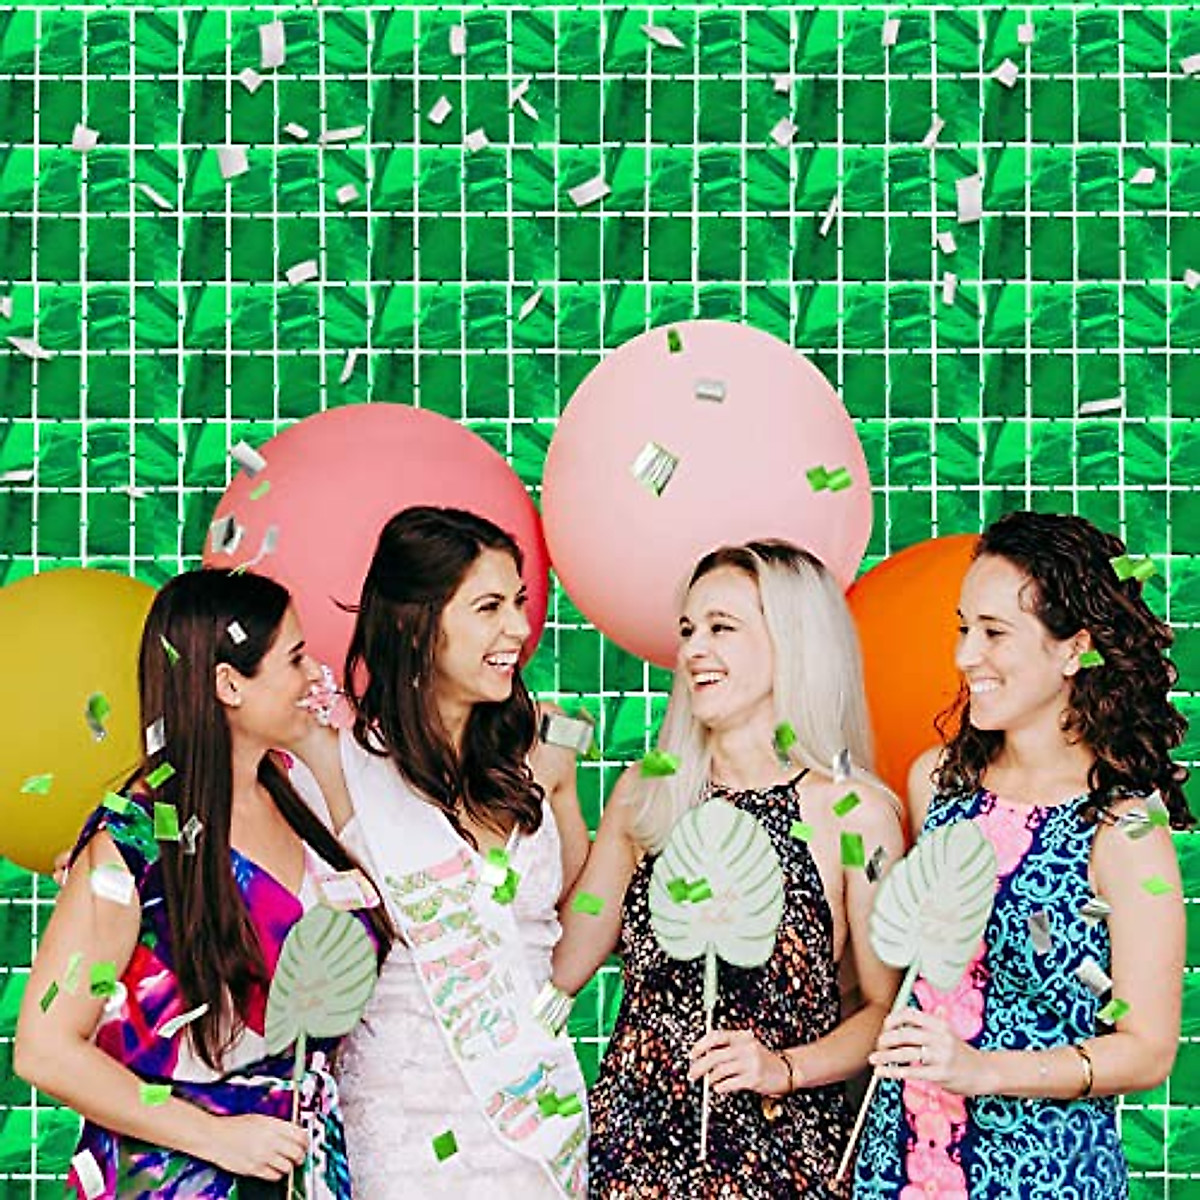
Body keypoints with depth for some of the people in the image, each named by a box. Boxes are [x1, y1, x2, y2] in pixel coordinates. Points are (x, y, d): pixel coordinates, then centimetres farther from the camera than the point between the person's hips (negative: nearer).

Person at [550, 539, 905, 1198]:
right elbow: (563, 965, 3)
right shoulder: (645, 792, 3)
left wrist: (786, 1068, -17)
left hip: (777, 1146, -3)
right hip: (634, 1137, 3)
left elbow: (885, 1009, -2)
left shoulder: (852, 812, -8)